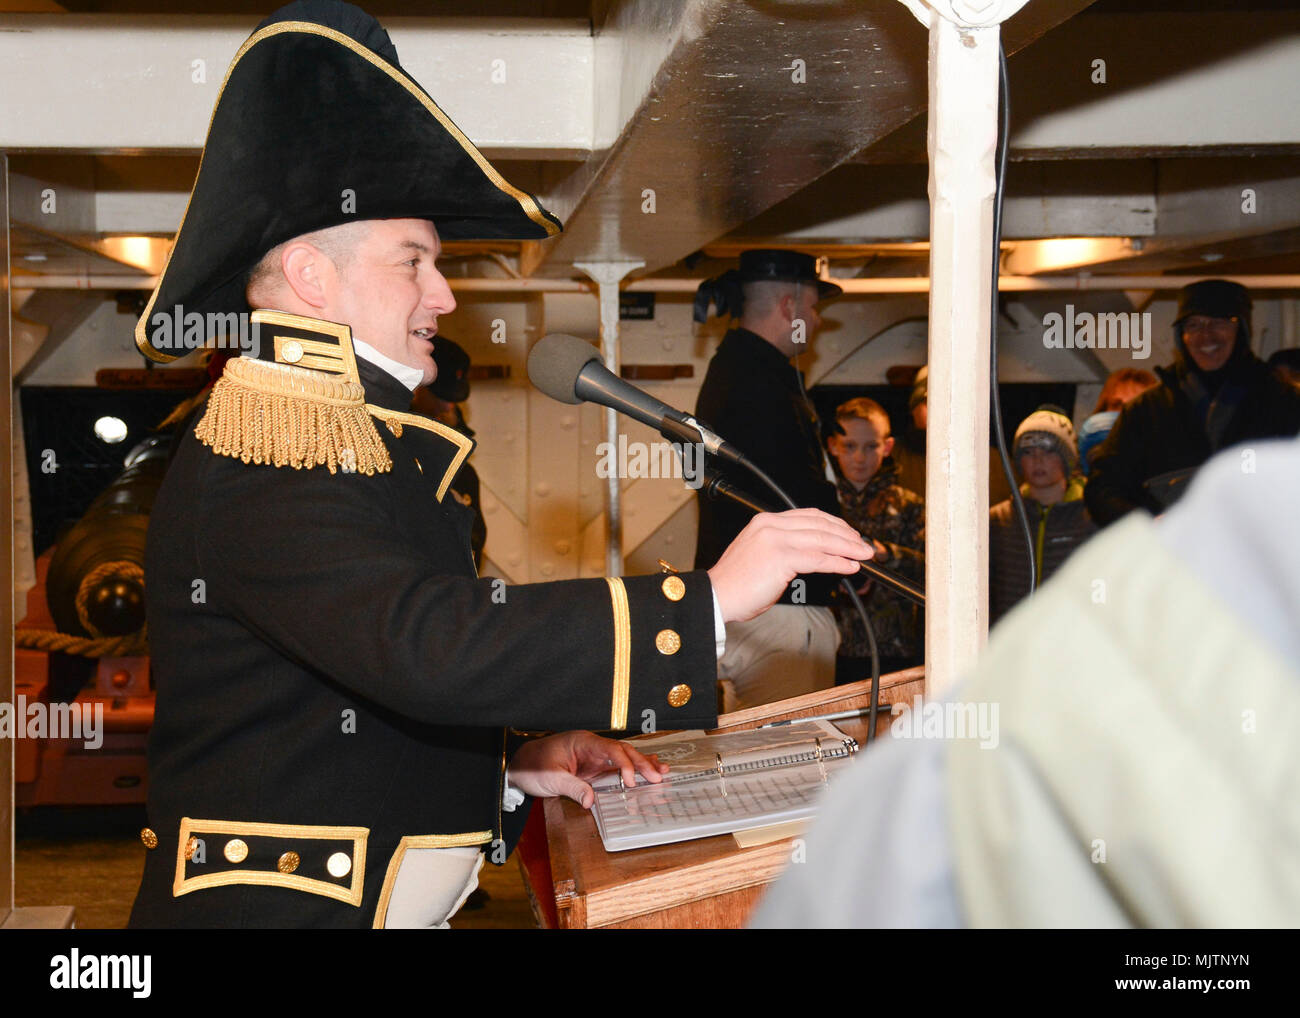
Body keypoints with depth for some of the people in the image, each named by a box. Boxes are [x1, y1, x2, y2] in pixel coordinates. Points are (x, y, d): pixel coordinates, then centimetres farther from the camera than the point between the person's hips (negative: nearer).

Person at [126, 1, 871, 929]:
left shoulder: (352, 440, 17)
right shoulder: (264, 466, -15)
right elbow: (424, 645, -29)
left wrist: (514, 762, 7)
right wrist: (712, 598, -26)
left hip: (401, 907, 9)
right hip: (285, 906, -9)